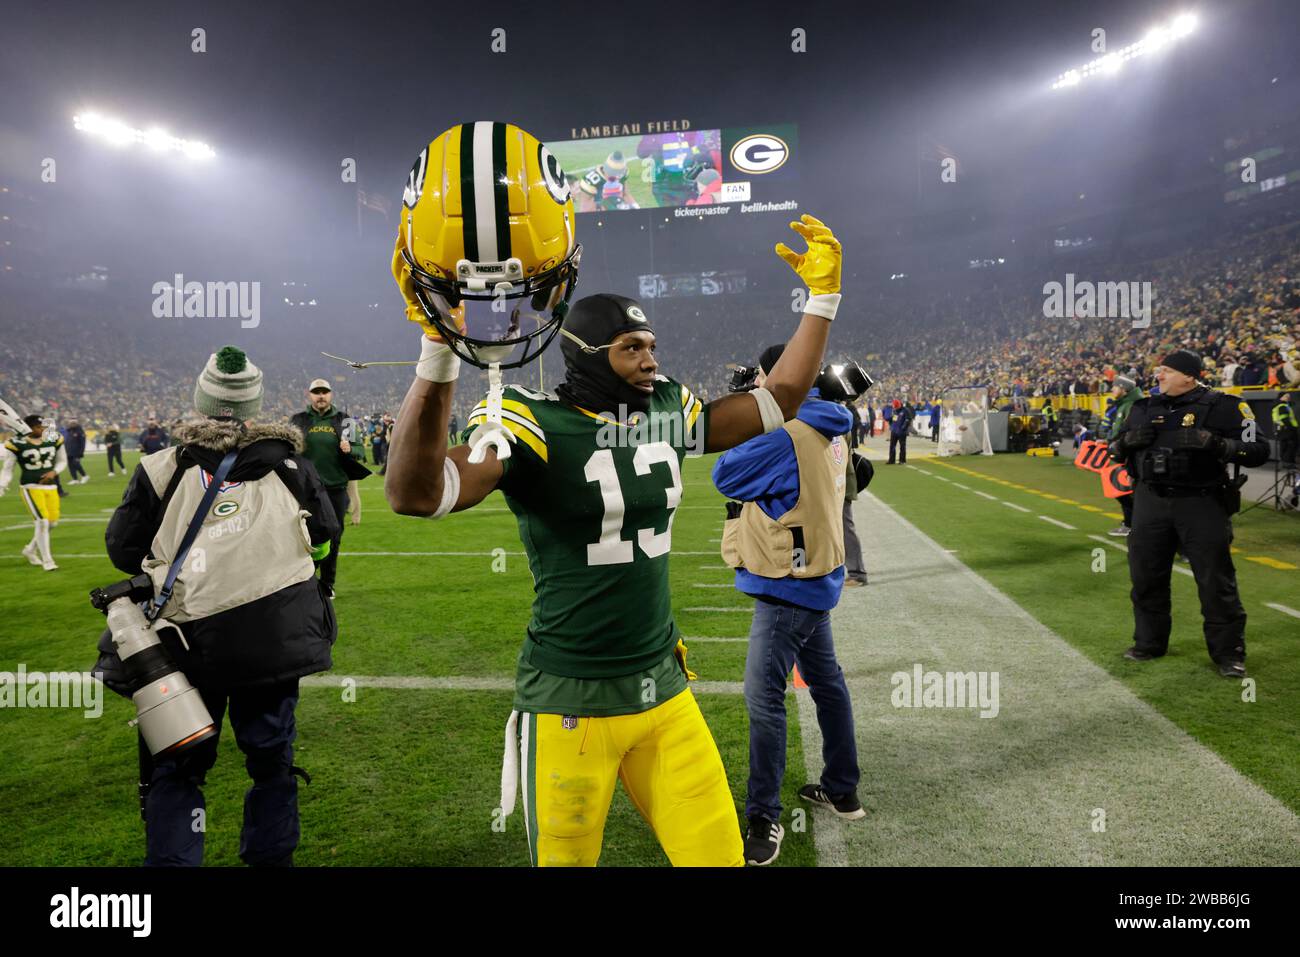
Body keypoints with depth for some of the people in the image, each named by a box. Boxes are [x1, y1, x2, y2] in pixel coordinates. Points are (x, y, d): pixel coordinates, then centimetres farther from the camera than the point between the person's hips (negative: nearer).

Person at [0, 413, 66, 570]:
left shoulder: (54, 439, 2)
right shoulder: (17, 443, -9)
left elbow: (62, 461, 14)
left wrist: (53, 472, -5)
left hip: (50, 486, 5)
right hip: (30, 487, -5)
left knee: (52, 521, 7)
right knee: (42, 521, -11)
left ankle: (30, 549, 32)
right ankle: (47, 560, 1)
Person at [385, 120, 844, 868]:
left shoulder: (669, 413, 4)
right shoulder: (535, 426, -16)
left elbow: (779, 400, 15)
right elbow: (415, 494, -31)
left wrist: (823, 297, 14)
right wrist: (442, 350, -37)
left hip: (664, 690, 5)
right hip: (571, 701, -5)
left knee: (719, 852, 10)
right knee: (565, 858, 13)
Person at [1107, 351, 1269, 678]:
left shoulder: (1221, 406, -5)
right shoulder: (1144, 408, 9)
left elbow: (1258, 451, -9)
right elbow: (1115, 452, 16)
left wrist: (1217, 444, -25)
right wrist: (1128, 440, -7)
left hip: (1201, 503, -4)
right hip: (1151, 502, 5)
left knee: (1216, 582, 1)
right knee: (1146, 576, 10)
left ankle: (1229, 653, 15)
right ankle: (1149, 643, 26)